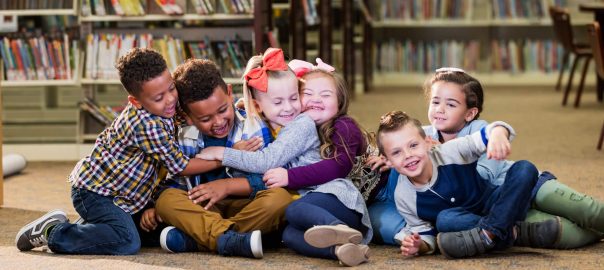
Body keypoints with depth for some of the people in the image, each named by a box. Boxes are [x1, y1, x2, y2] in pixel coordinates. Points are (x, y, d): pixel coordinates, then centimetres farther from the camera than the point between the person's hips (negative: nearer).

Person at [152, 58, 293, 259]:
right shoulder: (182, 138, 2)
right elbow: (172, 184, 7)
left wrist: (227, 186, -18)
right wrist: (153, 207, -12)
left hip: (245, 205, -2)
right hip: (202, 209, 2)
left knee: (279, 198, -31)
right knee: (167, 199, -25)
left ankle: (192, 239, -34)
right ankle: (230, 239, -46)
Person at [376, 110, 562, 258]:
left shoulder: (449, 152, -15)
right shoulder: (403, 197, -10)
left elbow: (486, 135, -22)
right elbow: (425, 233, -1)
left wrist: (498, 135, -47)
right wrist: (420, 245, -25)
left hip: (498, 207, 1)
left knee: (524, 169, -25)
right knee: (444, 219, -35)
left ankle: (487, 233, -33)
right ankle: (513, 232, -31)